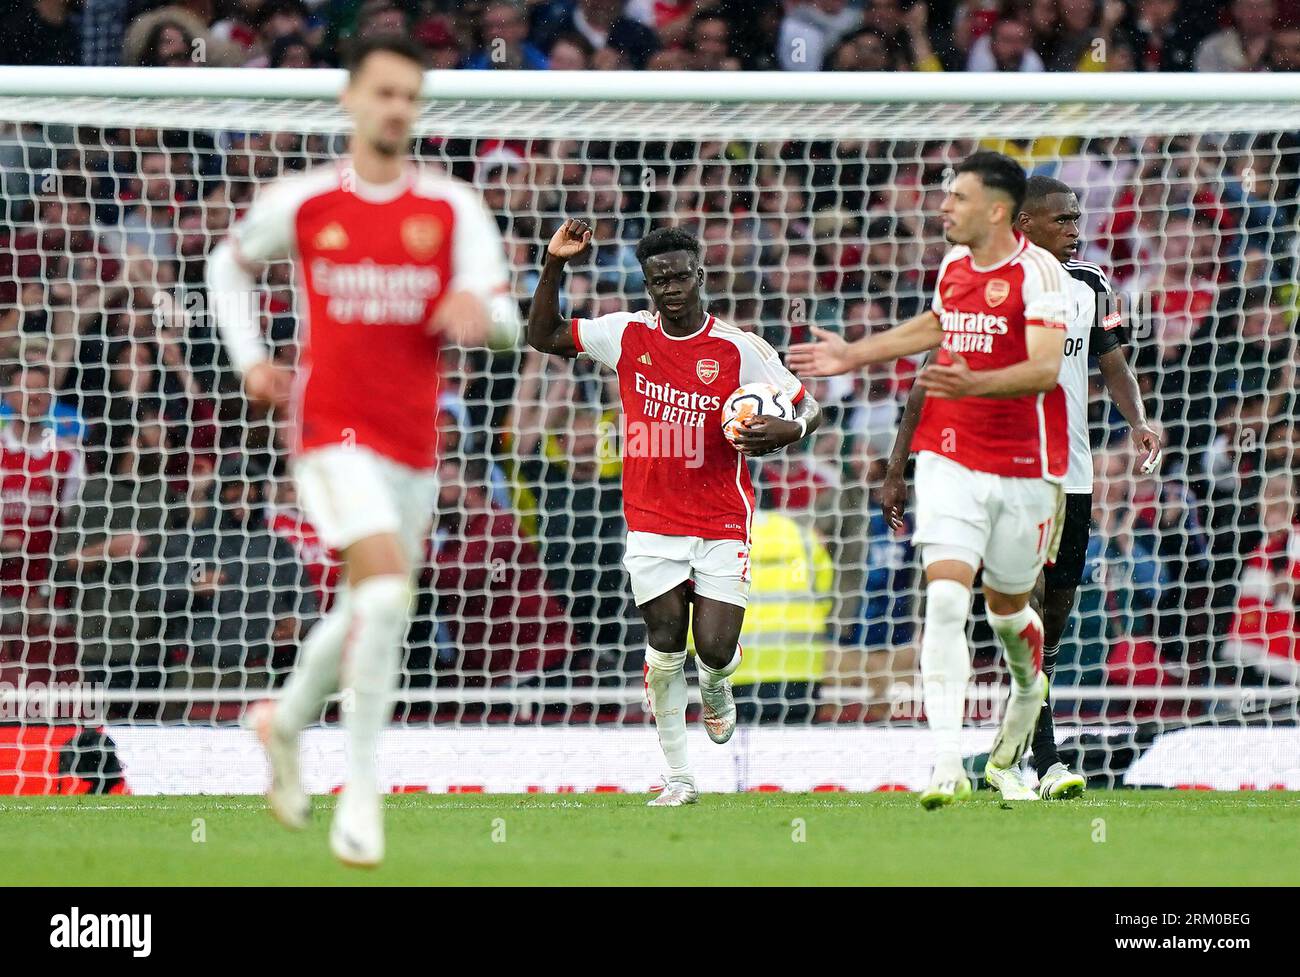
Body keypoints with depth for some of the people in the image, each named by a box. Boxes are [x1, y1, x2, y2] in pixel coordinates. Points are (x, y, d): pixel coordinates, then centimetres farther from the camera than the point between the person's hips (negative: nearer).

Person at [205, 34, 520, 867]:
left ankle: (287, 719, 44)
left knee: (370, 612, 15)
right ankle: (362, 791, -15)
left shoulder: (453, 209, 2)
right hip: (334, 429, -4)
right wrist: (250, 359, 8)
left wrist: (476, 313, -28)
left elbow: (506, 320, -4)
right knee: (387, 589, -22)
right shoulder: (301, 203, 1)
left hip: (415, 438, 4)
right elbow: (230, 262, 21)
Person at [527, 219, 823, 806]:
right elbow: (544, 337, 11)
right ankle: (678, 778, 5)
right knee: (665, 645, -4)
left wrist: (788, 430, -24)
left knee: (715, 649, -8)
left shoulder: (738, 349, -7)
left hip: (723, 525, -2)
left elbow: (809, 409, -1)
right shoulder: (627, 336, 2)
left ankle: (716, 692, 30)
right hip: (652, 521, 2)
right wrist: (554, 266, -2)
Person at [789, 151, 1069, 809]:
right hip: (949, 458, 4)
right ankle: (947, 767, -19)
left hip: (1023, 465, -4)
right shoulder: (953, 265, 8)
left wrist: (974, 384, -38)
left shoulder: (1037, 272, -12)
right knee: (944, 599, -14)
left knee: (1006, 607, 12)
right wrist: (856, 355, 33)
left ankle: (1028, 694, 48)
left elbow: (1044, 368, -22)